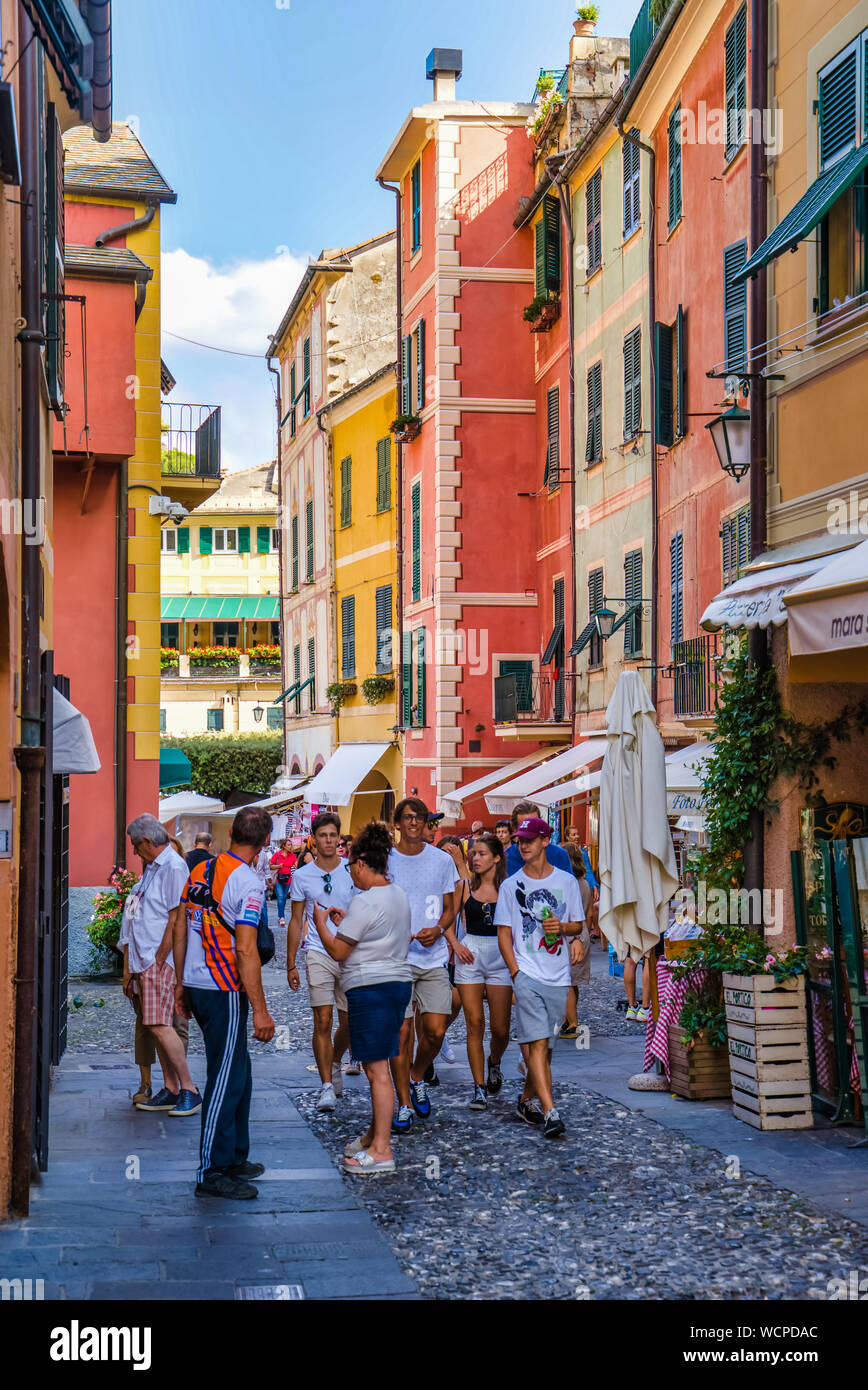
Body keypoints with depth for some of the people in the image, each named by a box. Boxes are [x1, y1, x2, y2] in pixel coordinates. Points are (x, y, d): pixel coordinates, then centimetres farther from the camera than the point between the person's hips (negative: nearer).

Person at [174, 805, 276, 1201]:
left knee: (238, 1073, 19)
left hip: (196, 985, 8)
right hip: (225, 991, -8)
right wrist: (260, 1009, -18)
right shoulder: (248, 883, -16)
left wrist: (182, 985, 22)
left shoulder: (199, 871, 9)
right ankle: (211, 1173, 0)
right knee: (226, 1078, -3)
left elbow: (180, 931, 14)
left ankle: (234, 1157, 28)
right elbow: (246, 951, -21)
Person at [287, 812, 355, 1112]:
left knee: (348, 1023, 7)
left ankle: (334, 1064, 35)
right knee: (323, 1021, -9)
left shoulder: (353, 871, 2)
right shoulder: (302, 876, 4)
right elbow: (296, 921, 10)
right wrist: (291, 964, 8)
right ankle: (327, 1086, -4)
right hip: (318, 953, -1)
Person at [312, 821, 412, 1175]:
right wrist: (346, 923, 23)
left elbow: (338, 950, -13)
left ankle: (381, 1150, -5)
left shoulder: (365, 901, -16)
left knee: (376, 1068, -7)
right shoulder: (398, 895, 12)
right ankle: (376, 1134, 27)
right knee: (376, 1066, 18)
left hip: (370, 988, -10)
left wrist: (321, 922, 2)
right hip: (397, 983, 10)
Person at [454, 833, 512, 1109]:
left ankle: (494, 1062, 34)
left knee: (501, 1029, 0)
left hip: (500, 955, -1)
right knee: (474, 1024, -4)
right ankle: (479, 1087, 4)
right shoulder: (465, 886, 5)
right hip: (470, 954, 1)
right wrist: (456, 944, -7)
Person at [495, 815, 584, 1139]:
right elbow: (504, 932, 3)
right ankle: (550, 1112, -19)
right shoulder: (511, 885, 4)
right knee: (537, 1043, -14)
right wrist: (515, 972, -8)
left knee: (545, 1045, 9)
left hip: (558, 977, 2)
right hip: (527, 974, -2)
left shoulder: (566, 881, 8)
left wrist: (562, 926, -10)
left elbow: (578, 925, 13)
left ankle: (528, 1100, 27)